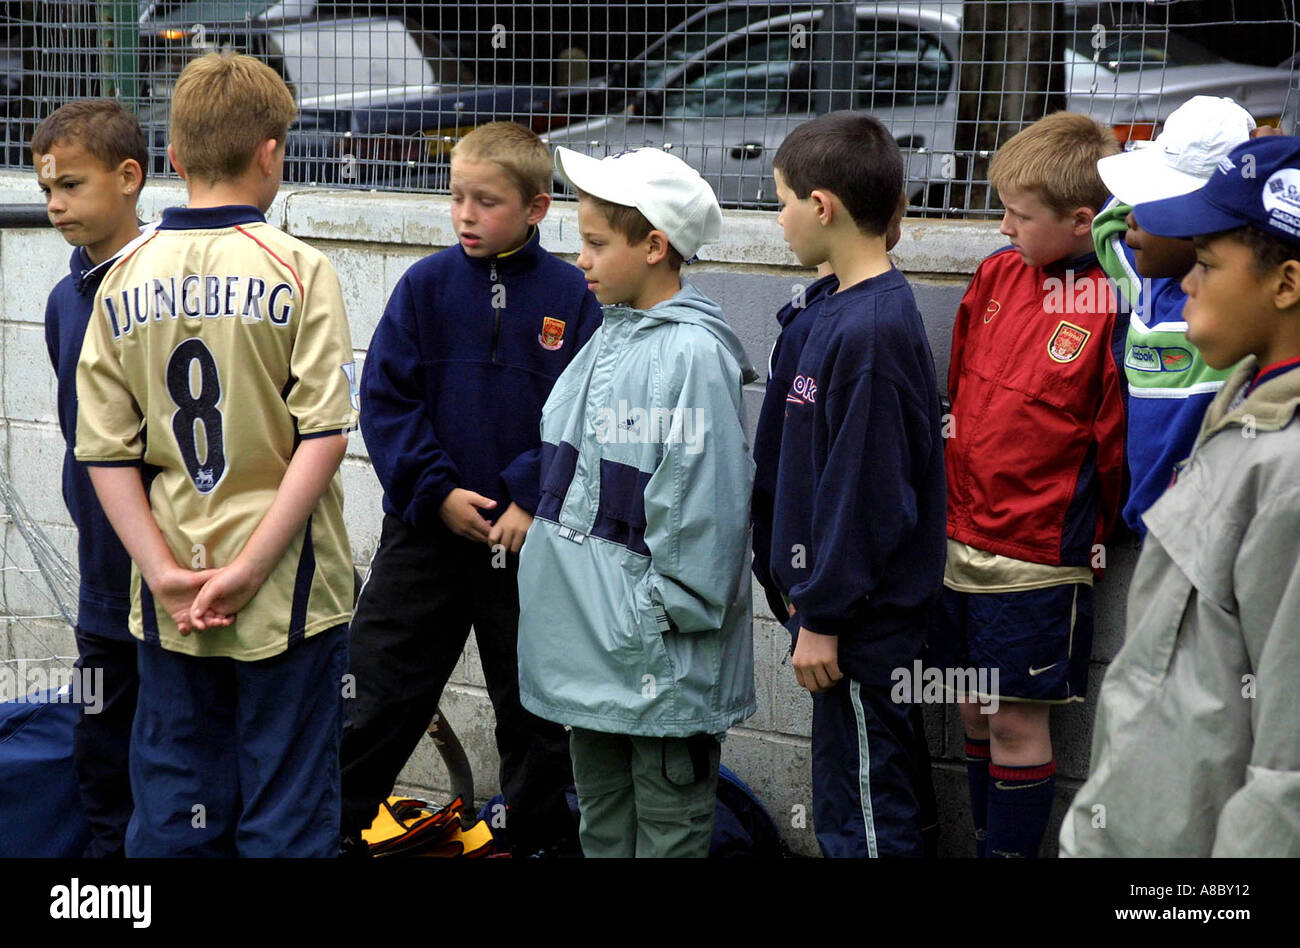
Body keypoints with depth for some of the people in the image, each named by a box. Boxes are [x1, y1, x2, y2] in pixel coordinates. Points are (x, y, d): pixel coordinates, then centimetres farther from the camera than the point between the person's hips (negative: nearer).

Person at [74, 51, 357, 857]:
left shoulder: (127, 280, 1)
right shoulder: (297, 270, -9)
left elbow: (105, 450, -2)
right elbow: (325, 434, -15)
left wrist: (165, 571, -4)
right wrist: (249, 569, -13)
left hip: (170, 604, 4)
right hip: (286, 596, -3)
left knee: (173, 819, 14)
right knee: (287, 819, 6)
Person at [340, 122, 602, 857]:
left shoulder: (571, 296, -5)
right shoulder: (427, 285, -3)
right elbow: (385, 399, -4)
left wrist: (532, 500, -15)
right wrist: (437, 491, -12)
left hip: (527, 535, 0)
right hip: (426, 529, 0)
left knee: (534, 710, 13)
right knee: (377, 694, 5)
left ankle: (544, 838, 29)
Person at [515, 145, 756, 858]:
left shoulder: (692, 355, -17)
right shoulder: (609, 337, 9)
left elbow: (700, 504, -19)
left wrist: (665, 612, -17)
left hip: (658, 658, -8)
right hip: (588, 647, 8)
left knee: (667, 826, 6)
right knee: (602, 823, 20)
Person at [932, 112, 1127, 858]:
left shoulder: (1114, 305, -17)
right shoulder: (998, 274, 4)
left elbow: (1117, 440, -12)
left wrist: (1087, 537, -2)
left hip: (1039, 556, -7)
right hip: (962, 537, 7)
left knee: (1016, 721, 2)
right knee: (974, 709, 15)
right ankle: (987, 841, 28)